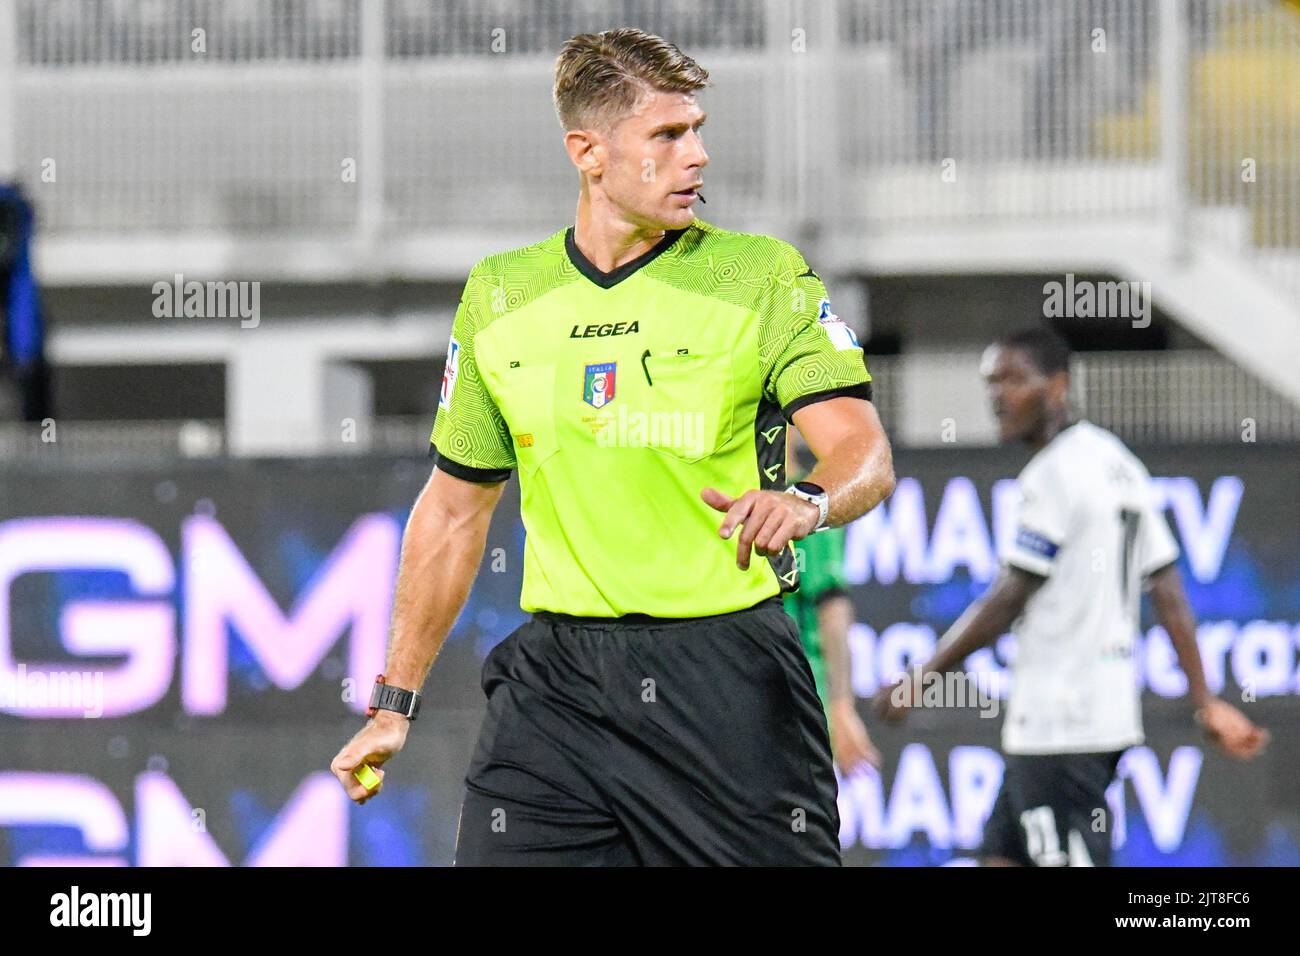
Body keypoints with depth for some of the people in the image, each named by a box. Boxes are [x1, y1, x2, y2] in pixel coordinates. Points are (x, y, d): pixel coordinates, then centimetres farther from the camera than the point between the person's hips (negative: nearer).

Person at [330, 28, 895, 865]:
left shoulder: (764, 277, 0)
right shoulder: (500, 295, 10)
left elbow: (864, 452, -11)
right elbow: (455, 508, 19)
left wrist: (806, 503, -35)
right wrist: (394, 704, 19)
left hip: (731, 684, -2)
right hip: (555, 684, 2)